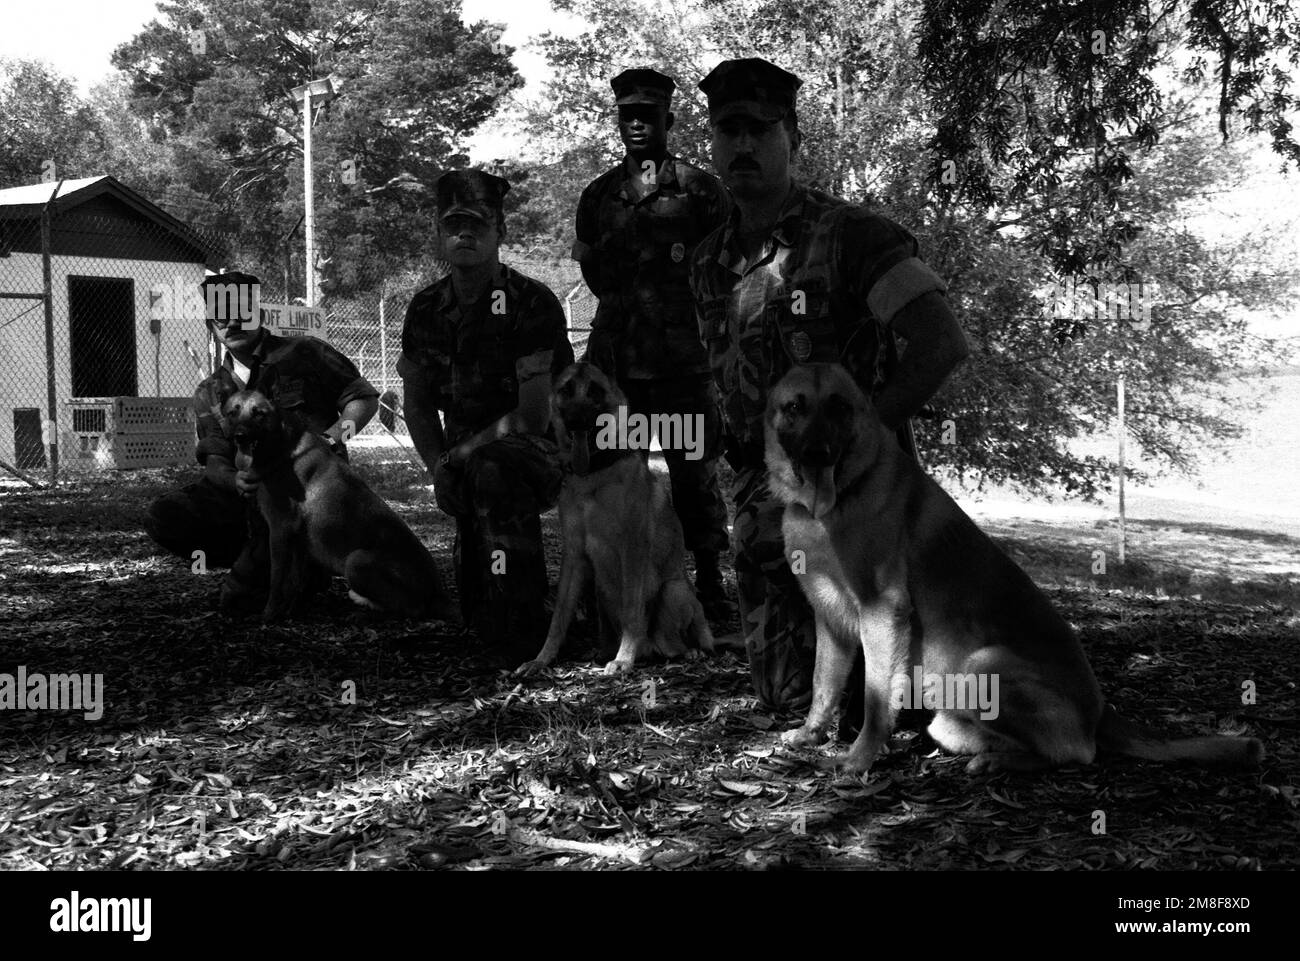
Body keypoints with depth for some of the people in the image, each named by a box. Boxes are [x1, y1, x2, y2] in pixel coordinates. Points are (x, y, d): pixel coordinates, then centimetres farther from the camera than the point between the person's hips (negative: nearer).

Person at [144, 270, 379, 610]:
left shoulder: (303, 354, 3)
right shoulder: (210, 394, 15)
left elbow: (365, 398, 4)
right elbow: (215, 463, 6)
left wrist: (333, 435, -15)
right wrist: (235, 480, -20)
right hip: (246, 493, 6)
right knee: (162, 518, -17)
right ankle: (272, 563, -5)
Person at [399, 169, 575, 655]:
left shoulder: (532, 304, -16)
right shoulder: (426, 308, 2)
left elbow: (534, 416, -20)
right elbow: (417, 404, 11)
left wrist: (458, 458, -19)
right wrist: (438, 468, -5)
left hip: (543, 451, -5)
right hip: (465, 457, 5)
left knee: (491, 472, -39)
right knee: (475, 610, -9)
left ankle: (520, 634, -31)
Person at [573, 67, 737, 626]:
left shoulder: (699, 190, 4)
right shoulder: (598, 196, 14)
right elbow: (596, 279, 11)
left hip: (684, 355, -3)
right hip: (615, 354, 3)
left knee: (694, 472, 0)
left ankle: (709, 582, 10)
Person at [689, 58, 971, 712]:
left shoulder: (850, 235, -11)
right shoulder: (710, 262, 11)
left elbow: (944, 346, -17)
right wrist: (749, 452, 9)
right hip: (761, 498, 6)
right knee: (782, 696, 8)